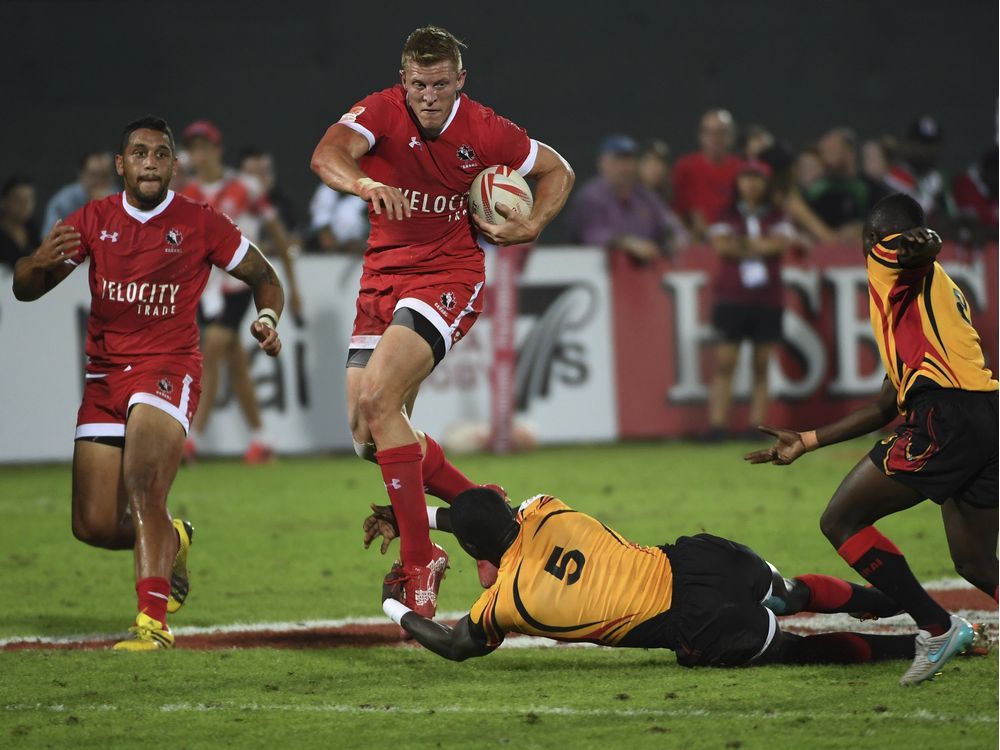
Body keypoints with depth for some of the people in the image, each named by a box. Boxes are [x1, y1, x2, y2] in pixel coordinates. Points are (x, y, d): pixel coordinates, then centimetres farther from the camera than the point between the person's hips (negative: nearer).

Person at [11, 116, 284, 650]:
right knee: (95, 525, 0)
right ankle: (170, 541, 32)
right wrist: (39, 263, -19)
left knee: (143, 486, -29)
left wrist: (267, 319, -10)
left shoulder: (201, 224, 0)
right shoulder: (94, 221, 6)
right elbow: (25, 289, 5)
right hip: (105, 375, 4)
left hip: (169, 369, -4)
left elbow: (263, 276, 12)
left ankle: (153, 621, -32)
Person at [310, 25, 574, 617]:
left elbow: (558, 171, 10)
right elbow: (328, 154, -28)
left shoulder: (484, 131, -8)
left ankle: (420, 559, -18)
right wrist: (365, 183, -49)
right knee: (368, 435, 4)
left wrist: (529, 227, -8)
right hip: (383, 276, 5)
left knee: (377, 400, -24)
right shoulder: (382, 112, -8)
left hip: (450, 277, -5)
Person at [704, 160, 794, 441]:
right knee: (724, 362, -8)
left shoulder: (776, 217, 11)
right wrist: (761, 247, -6)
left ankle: (757, 425, 1)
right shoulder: (727, 215, 8)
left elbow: (782, 242, -8)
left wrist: (741, 243, -8)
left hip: (768, 299, 2)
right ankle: (717, 425, -12)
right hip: (731, 298, -2)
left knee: (761, 365, 1)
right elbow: (721, 245, -9)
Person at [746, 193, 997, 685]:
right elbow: (886, 408, 36)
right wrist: (807, 441, 38)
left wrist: (920, 243, -37)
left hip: (946, 415, -9)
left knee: (841, 521, 1)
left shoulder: (893, 266, 9)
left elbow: (926, 245, -19)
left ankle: (937, 628, -4)